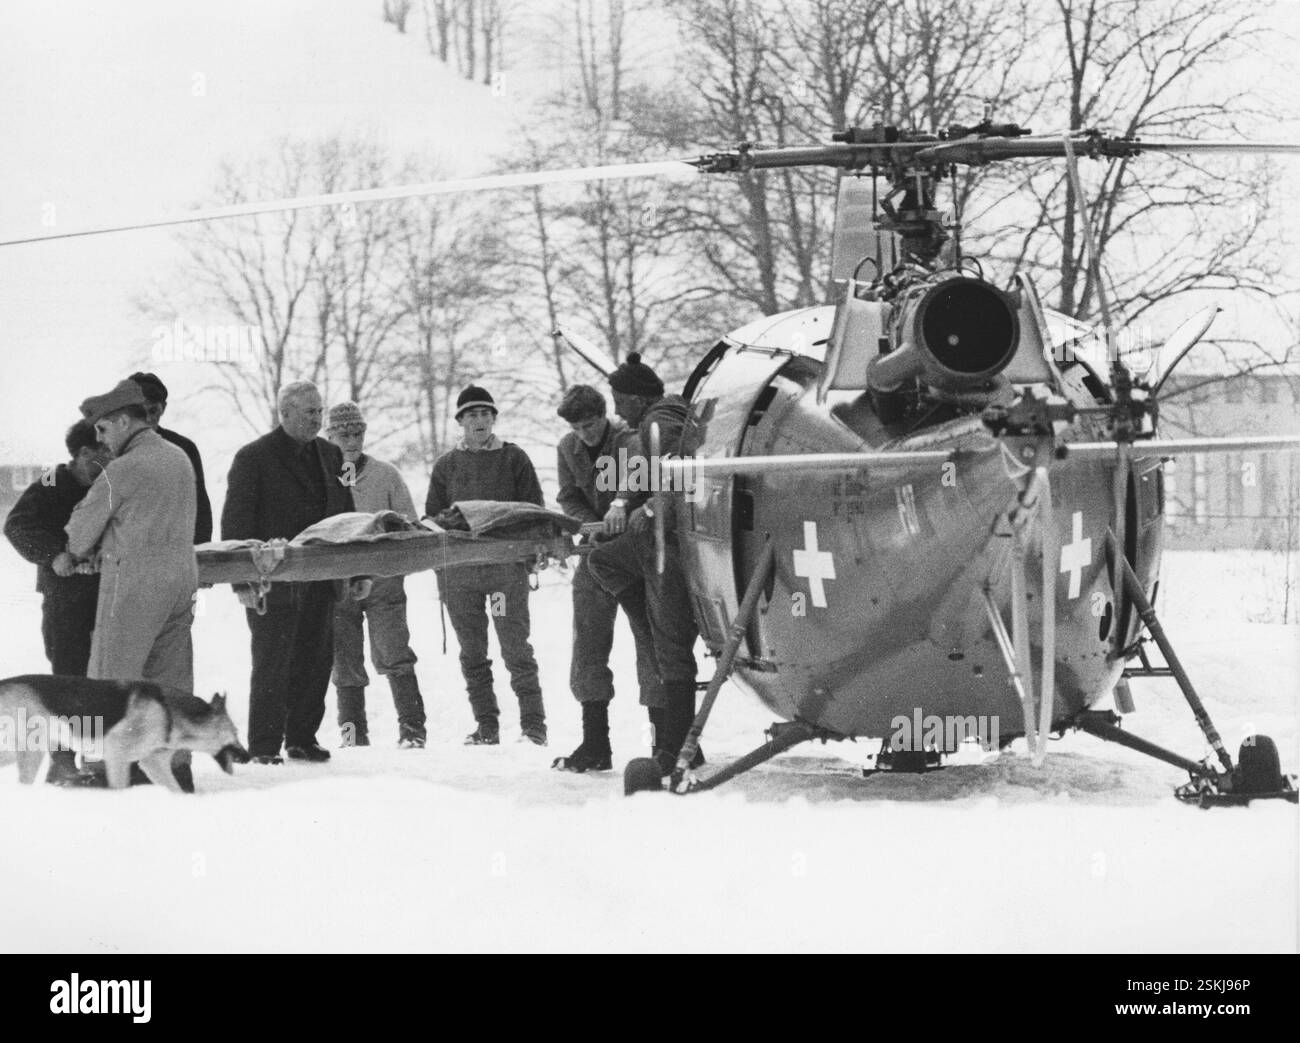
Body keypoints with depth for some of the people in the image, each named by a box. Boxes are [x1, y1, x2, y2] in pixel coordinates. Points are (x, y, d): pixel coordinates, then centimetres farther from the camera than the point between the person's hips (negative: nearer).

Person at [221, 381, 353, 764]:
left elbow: (345, 515, 20)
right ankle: (264, 746, 5)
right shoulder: (253, 458, -6)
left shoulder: (329, 455, 13)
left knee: (316, 662, 8)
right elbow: (235, 523, -8)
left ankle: (303, 738, 18)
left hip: (320, 583, 6)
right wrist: (243, 581, -14)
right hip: (273, 584, -6)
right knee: (272, 666, -2)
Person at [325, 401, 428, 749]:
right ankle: (353, 731, 14)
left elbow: (409, 522, 8)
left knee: (393, 654, -9)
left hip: (382, 579, -1)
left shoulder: (385, 475, 6)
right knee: (345, 663, 5)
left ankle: (411, 728, -7)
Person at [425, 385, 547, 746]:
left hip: (507, 565, -3)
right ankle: (486, 726, 11)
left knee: (516, 649, -6)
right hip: (459, 570, 3)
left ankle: (533, 724, -2)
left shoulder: (514, 459, 6)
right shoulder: (446, 465, 12)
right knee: (472, 653, 5)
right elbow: (433, 517, 15)